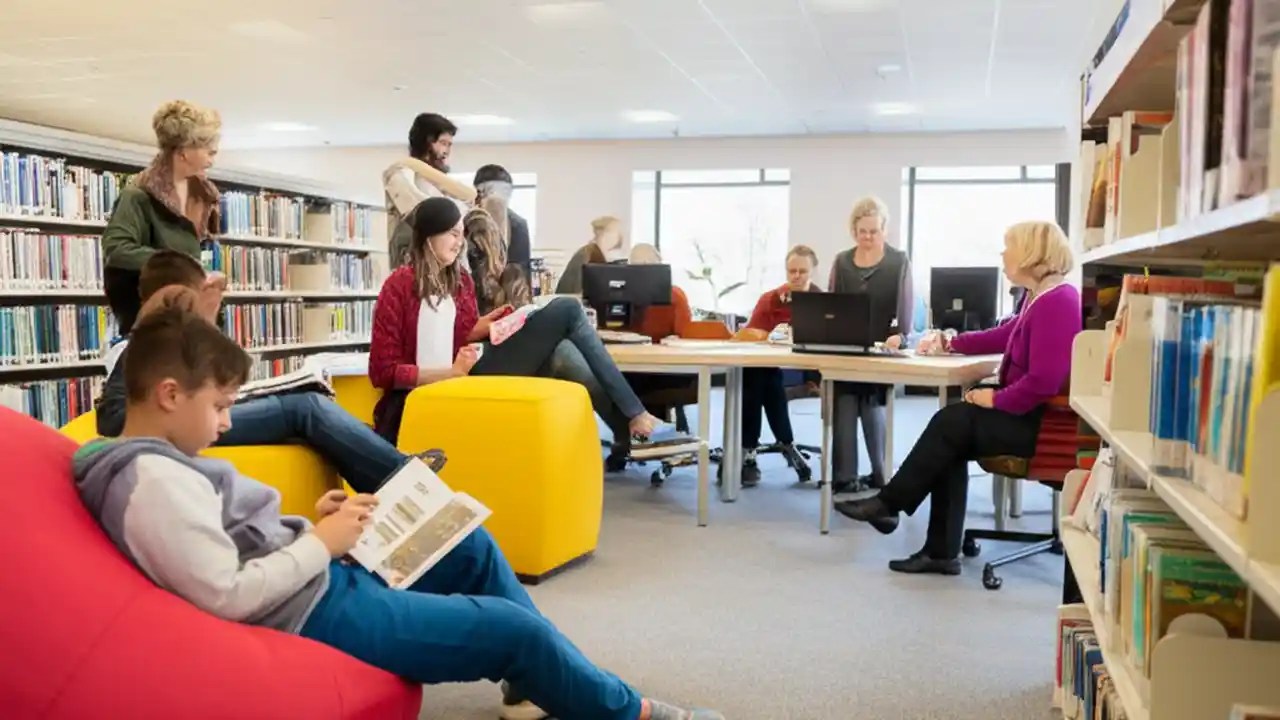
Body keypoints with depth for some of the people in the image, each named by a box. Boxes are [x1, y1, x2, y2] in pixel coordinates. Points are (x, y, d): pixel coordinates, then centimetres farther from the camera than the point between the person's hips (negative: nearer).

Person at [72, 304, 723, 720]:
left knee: (473, 548, 19)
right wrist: (321, 545, -17)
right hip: (316, 612, -11)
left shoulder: (156, 460, 9)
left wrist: (309, 525, 1)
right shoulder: (154, 479, -23)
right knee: (515, 628, -6)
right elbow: (227, 596, -28)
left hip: (318, 579, 11)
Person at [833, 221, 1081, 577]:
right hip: (1029, 411, 10)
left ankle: (888, 504, 5)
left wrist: (996, 400, -16)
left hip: (1041, 421, -10)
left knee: (950, 424, -11)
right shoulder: (1039, 296, 12)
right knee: (952, 428, -2)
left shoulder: (1056, 302, -21)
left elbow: (1043, 381, -28)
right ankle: (941, 552, -3)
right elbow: (1004, 336, 28)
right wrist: (951, 342, 30)